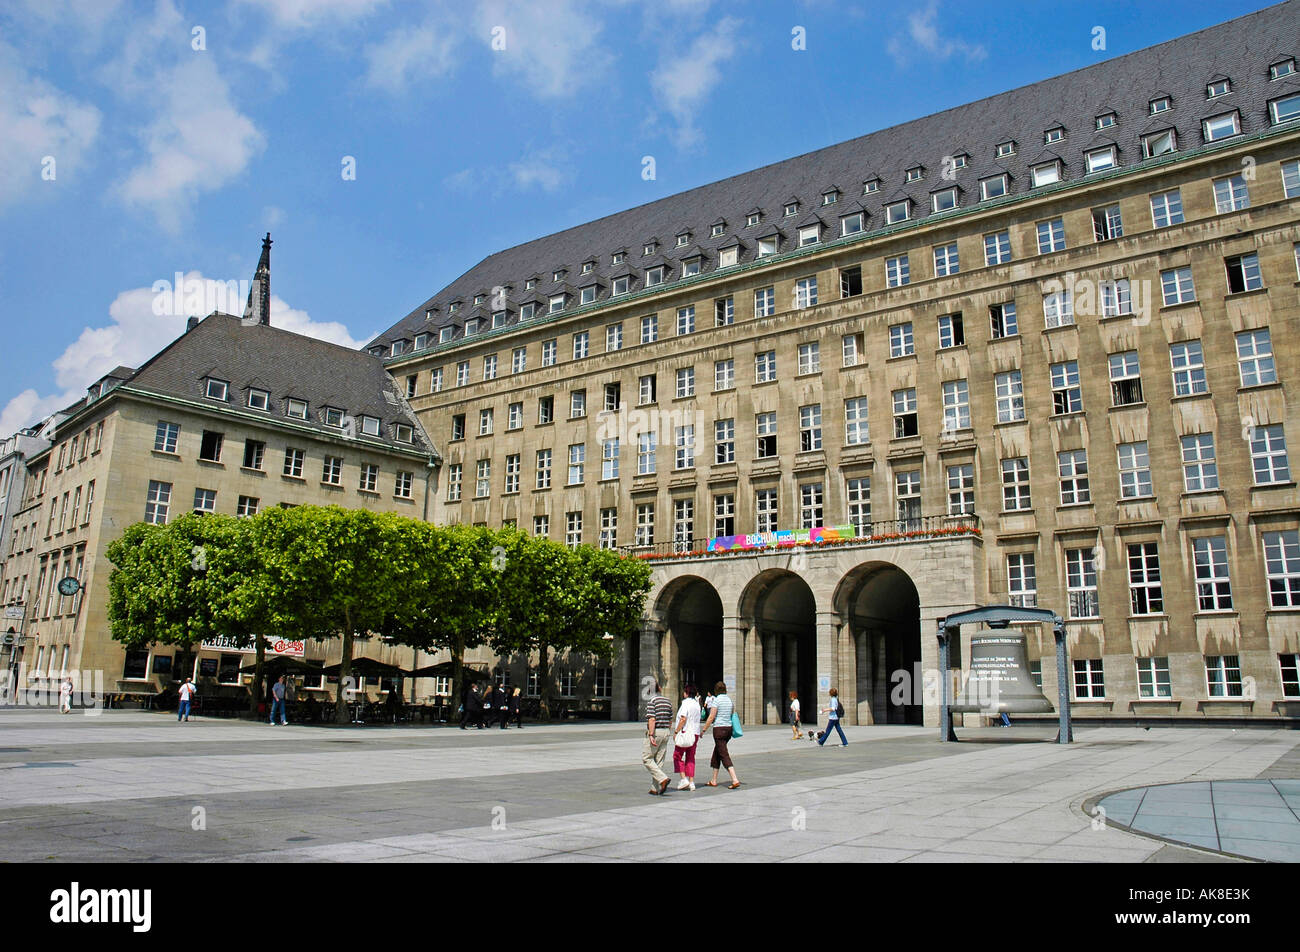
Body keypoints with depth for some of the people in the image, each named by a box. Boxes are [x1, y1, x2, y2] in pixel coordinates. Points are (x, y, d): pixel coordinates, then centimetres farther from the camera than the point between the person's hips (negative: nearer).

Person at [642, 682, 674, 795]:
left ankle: (663, 778, -14)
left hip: (655, 732, -7)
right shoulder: (667, 701, 12)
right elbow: (670, 720, 15)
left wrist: (651, 735, -21)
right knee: (659, 761, 10)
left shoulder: (651, 700, -11)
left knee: (646, 758, 2)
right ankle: (655, 789, 10)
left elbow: (652, 719, -19)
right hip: (666, 732, 7)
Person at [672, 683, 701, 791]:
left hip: (685, 732, -7)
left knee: (678, 756, 4)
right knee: (691, 758, 10)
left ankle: (684, 779, -5)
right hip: (695, 733, 7)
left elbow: (683, 719, -19)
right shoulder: (697, 704, 12)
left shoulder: (686, 703, -12)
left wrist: (676, 732, -15)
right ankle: (691, 782, 6)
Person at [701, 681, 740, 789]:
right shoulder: (729, 699, 9)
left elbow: (711, 717, -14)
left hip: (719, 729, -7)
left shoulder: (716, 700, -12)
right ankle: (714, 780, 24)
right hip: (728, 727, 7)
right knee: (716, 754, 19)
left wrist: (704, 729, -6)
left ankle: (735, 780, -19)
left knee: (724, 756, -8)